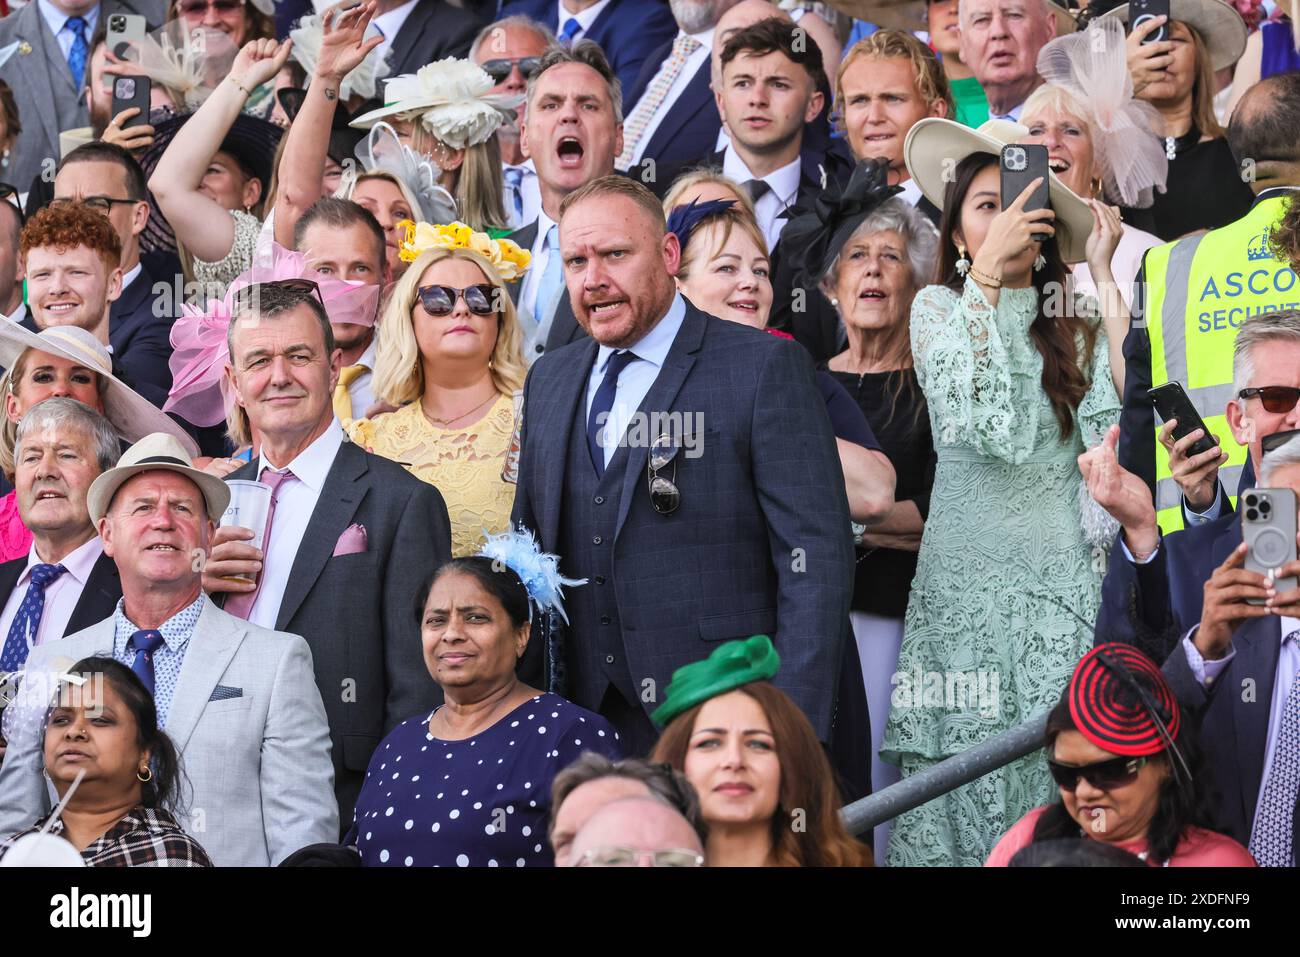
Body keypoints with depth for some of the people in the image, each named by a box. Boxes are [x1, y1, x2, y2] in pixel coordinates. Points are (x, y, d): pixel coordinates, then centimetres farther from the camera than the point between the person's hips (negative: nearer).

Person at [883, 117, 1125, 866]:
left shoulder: (1077, 321, 9)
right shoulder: (938, 307, 7)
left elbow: (1113, 427, -8)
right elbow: (974, 419, -11)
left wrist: (1106, 281, -5)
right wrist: (986, 274, -11)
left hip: (1064, 571, 1)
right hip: (967, 570, -1)